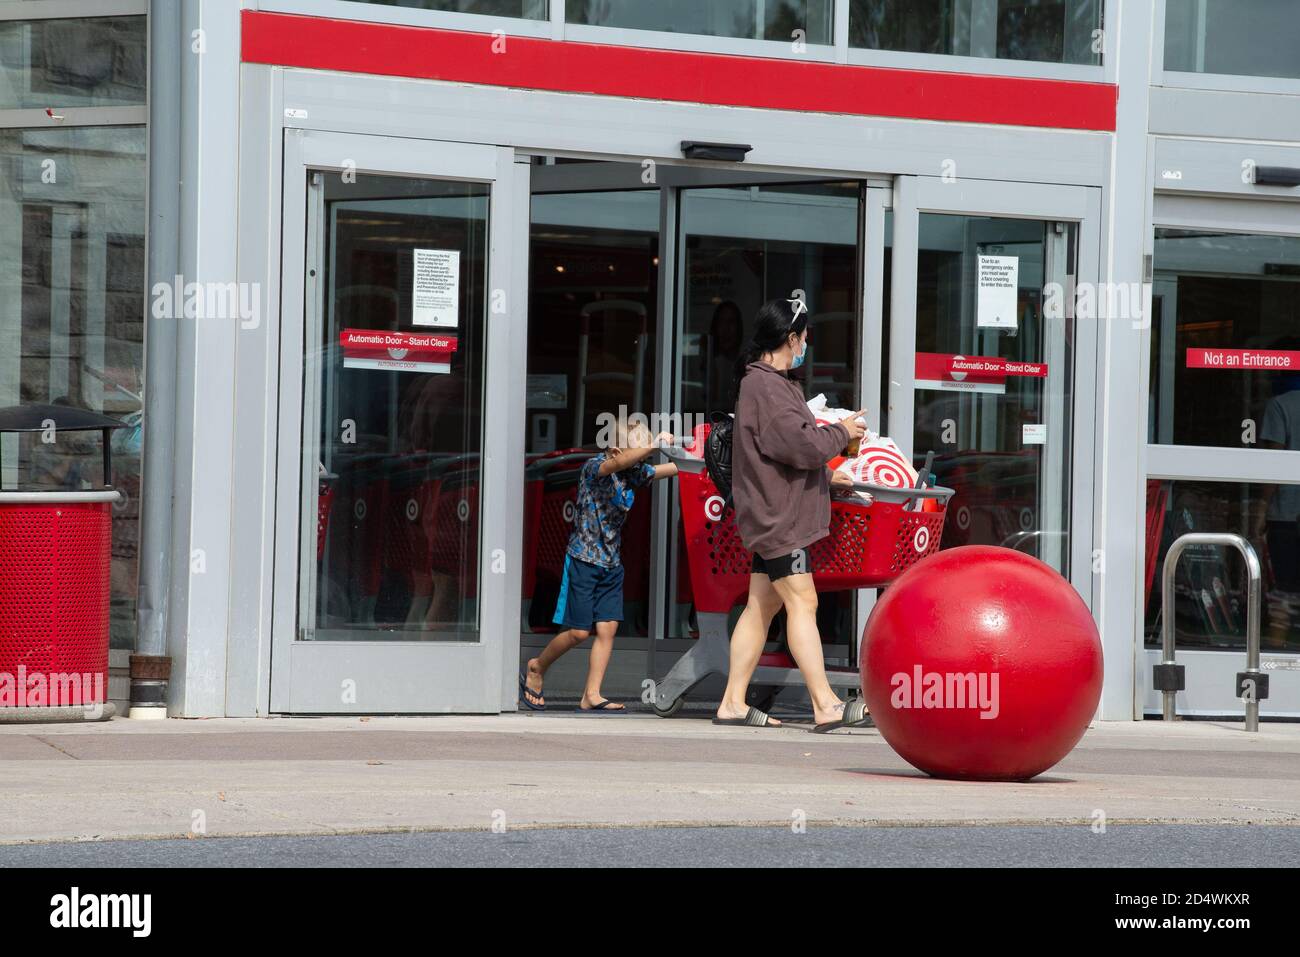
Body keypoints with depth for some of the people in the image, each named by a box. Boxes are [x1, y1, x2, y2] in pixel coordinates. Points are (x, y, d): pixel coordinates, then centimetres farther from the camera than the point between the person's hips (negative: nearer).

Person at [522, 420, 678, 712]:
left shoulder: (634, 472, 8)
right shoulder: (594, 467, -13)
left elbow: (672, 468, 6)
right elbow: (618, 462, -34)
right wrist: (654, 445, -38)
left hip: (611, 564, 7)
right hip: (584, 559, -6)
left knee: (607, 629, -3)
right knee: (579, 632, -4)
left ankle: (591, 695, 0)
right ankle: (536, 669, 18)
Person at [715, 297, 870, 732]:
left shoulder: (767, 382, 19)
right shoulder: (766, 387, -17)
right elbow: (803, 446, -22)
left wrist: (827, 476, 27)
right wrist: (842, 432, -6)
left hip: (776, 513, 11)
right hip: (777, 516, -11)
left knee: (762, 606, 10)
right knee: (802, 602, -14)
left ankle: (733, 703, 11)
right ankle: (826, 706, -19)